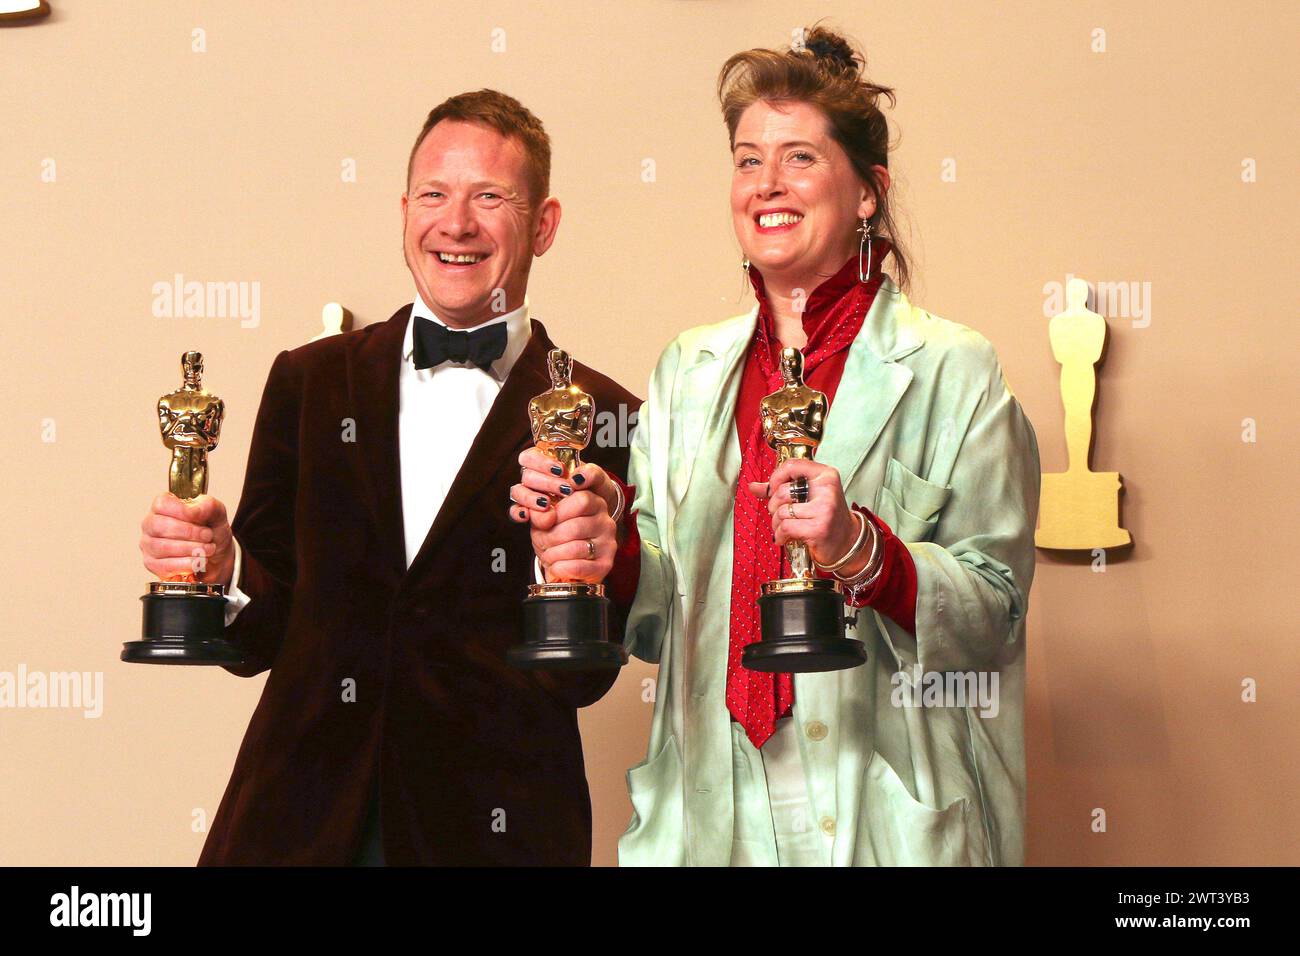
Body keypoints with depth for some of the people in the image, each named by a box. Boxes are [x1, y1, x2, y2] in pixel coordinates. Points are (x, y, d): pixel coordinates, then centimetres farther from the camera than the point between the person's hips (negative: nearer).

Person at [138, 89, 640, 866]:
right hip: (299, 821, 2)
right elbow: (263, 632, 5)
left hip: (489, 828, -2)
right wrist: (220, 572, -15)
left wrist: (582, 581, -23)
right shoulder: (310, 382, 5)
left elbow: (583, 679, -4)